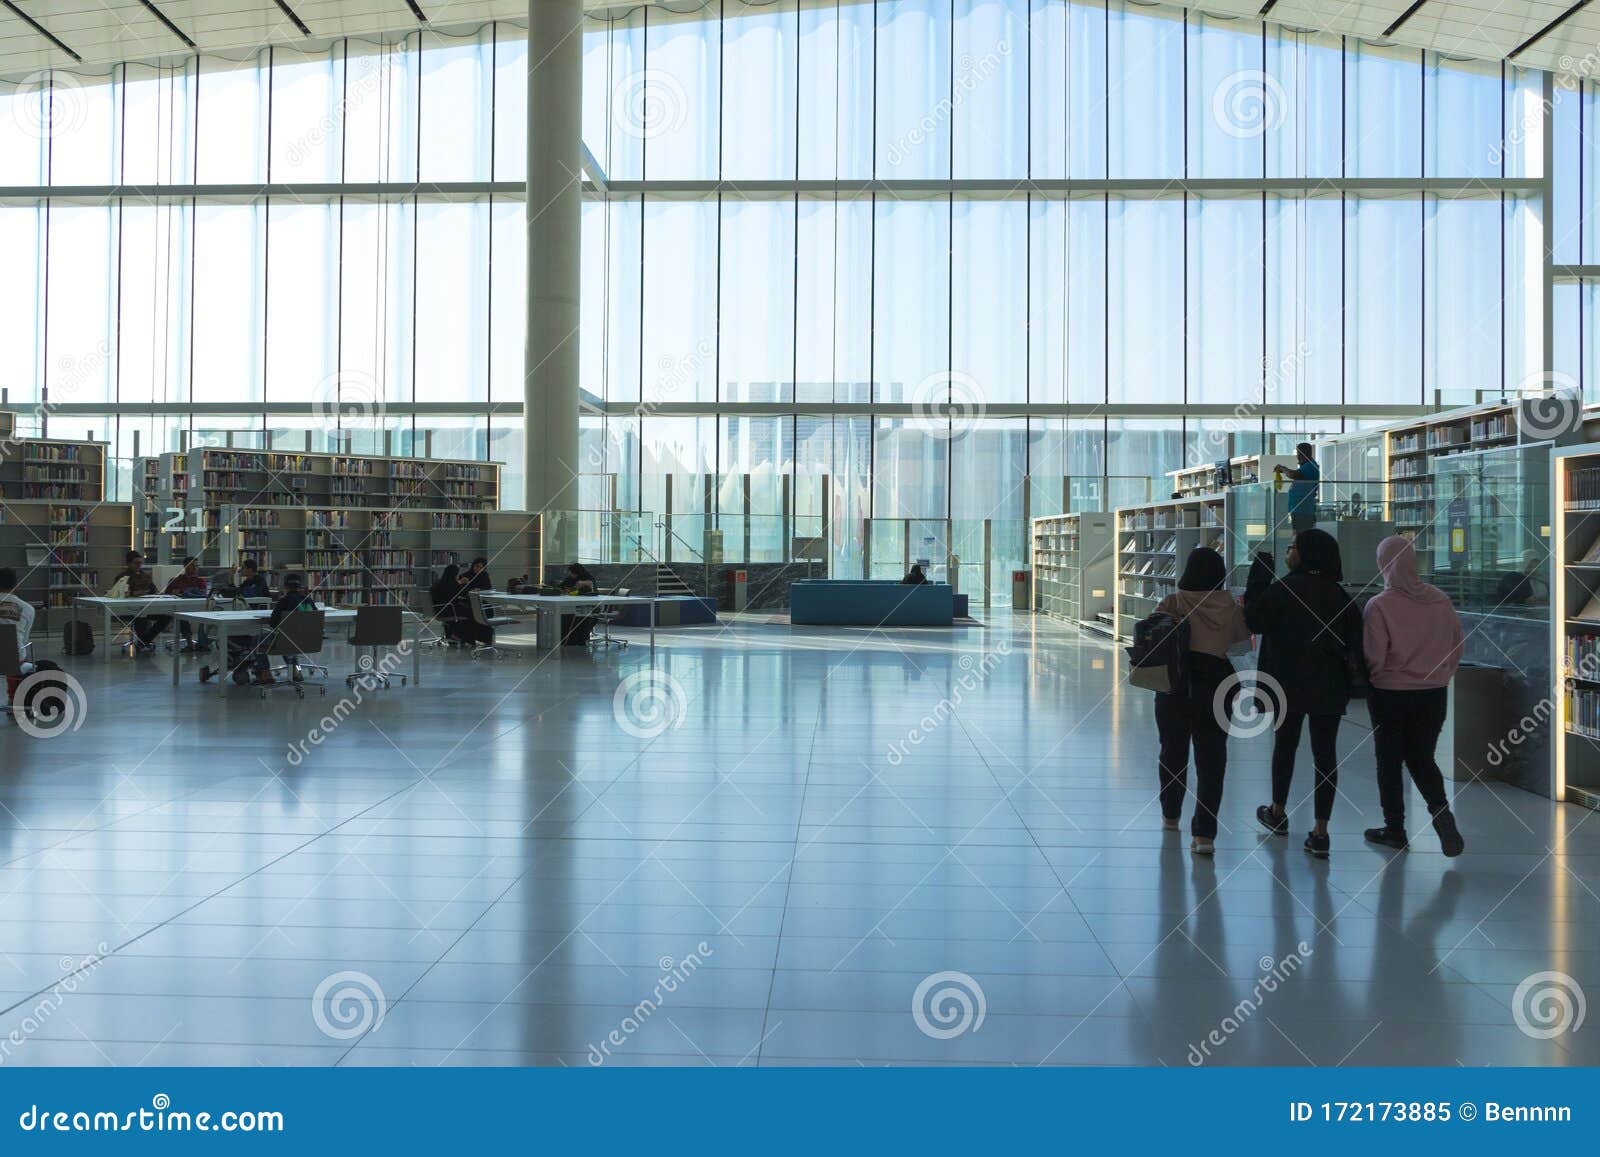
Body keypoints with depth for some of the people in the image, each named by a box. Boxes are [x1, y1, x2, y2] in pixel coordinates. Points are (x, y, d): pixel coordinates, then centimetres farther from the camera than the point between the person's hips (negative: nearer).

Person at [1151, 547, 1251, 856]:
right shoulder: (1230, 608, -4)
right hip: (1216, 687, 0)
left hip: (1174, 686, 1)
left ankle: (1170, 815, 36)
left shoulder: (1171, 604, -7)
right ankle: (1204, 833, -8)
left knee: (1173, 752, 18)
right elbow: (1242, 636, 10)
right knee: (1211, 760, 1)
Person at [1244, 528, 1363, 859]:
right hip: (1329, 686, 2)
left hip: (1289, 683, -2)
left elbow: (1255, 621, -9)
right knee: (1325, 755, 3)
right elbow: (1355, 639, 1)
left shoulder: (1284, 589, -12)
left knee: (1285, 745, 17)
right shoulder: (1339, 594, 2)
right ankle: (1320, 832, 0)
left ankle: (1278, 813, 32)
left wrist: (1257, 581, -2)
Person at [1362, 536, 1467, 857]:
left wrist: (1370, 680, 5)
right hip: (1434, 694, 4)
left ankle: (1395, 828, 18)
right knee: (1422, 757, 16)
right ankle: (1440, 809, -8)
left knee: (1389, 761, 11)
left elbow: (1373, 658, -16)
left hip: (1389, 694, -4)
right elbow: (1458, 643, 6)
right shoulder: (1440, 600, -4)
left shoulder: (1379, 606, -17)